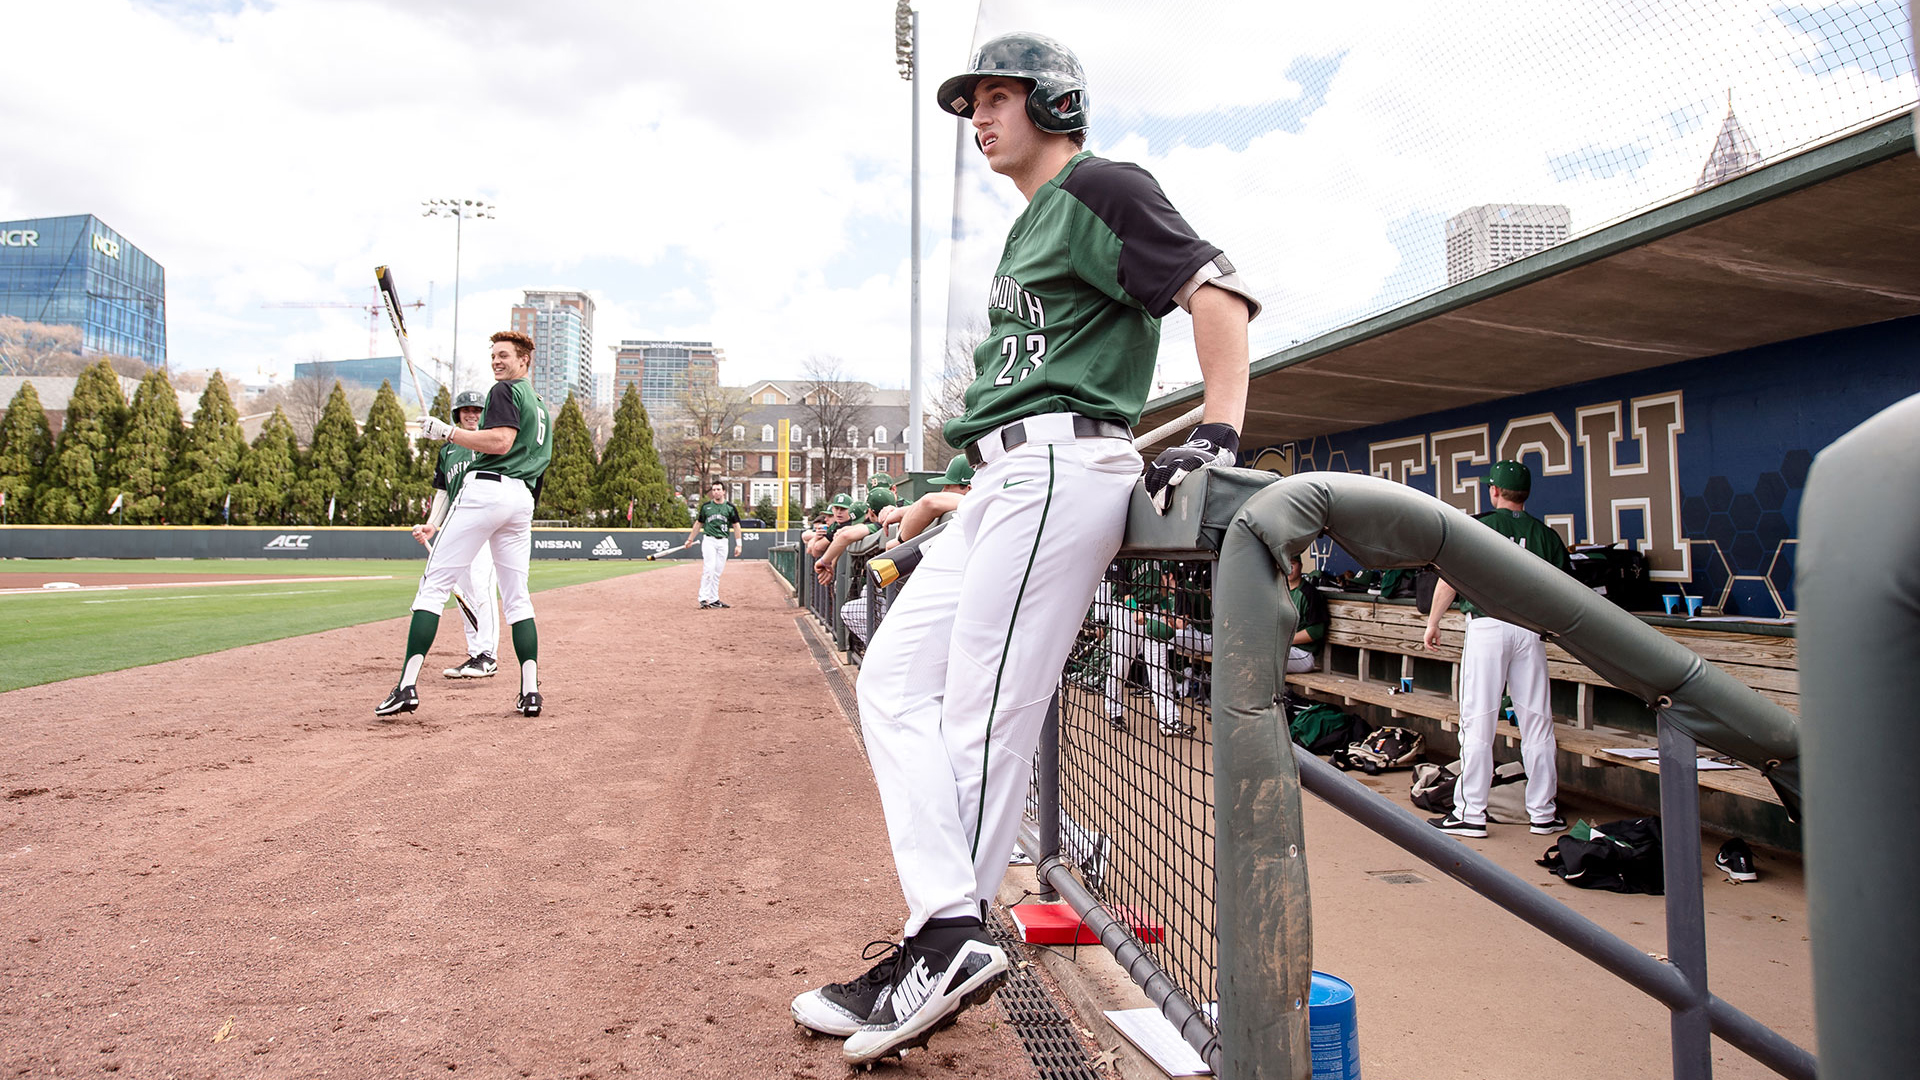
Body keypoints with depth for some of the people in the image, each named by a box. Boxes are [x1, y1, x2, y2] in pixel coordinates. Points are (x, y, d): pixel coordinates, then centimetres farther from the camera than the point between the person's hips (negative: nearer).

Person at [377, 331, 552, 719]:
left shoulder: (505, 391, -1)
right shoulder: (541, 406, 25)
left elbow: (500, 442, -16)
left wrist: (446, 431, -11)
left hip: (487, 488, -8)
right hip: (523, 498, 8)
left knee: (433, 585, -6)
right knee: (517, 597, 8)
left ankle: (407, 686, -12)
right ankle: (530, 691, 0)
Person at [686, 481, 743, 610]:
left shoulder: (730, 507, 6)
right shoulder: (706, 506, 6)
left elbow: (736, 526, 7)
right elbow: (698, 523, 16)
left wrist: (738, 544, 1)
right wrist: (690, 539, 18)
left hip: (723, 542, 2)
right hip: (709, 540, -2)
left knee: (717, 572, 4)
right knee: (709, 569, -12)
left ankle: (714, 599, 9)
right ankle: (704, 598, -11)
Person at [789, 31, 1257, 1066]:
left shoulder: (1098, 186, 1)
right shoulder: (1027, 230, 28)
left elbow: (1217, 289, -11)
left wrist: (1218, 434, -23)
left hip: (1060, 467, -10)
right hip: (1004, 486, 10)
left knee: (982, 714, -12)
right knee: (894, 678, 4)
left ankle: (946, 948, -3)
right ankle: (946, 927, 4)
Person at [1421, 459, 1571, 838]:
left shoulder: (1477, 528, -1)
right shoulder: (1545, 534, 8)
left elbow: (1449, 580, -4)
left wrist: (1433, 621, 7)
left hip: (1487, 626, -3)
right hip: (1531, 628, 3)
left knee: (1478, 723, 0)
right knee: (1536, 721, 10)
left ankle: (1471, 814, 3)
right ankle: (1543, 813, 18)